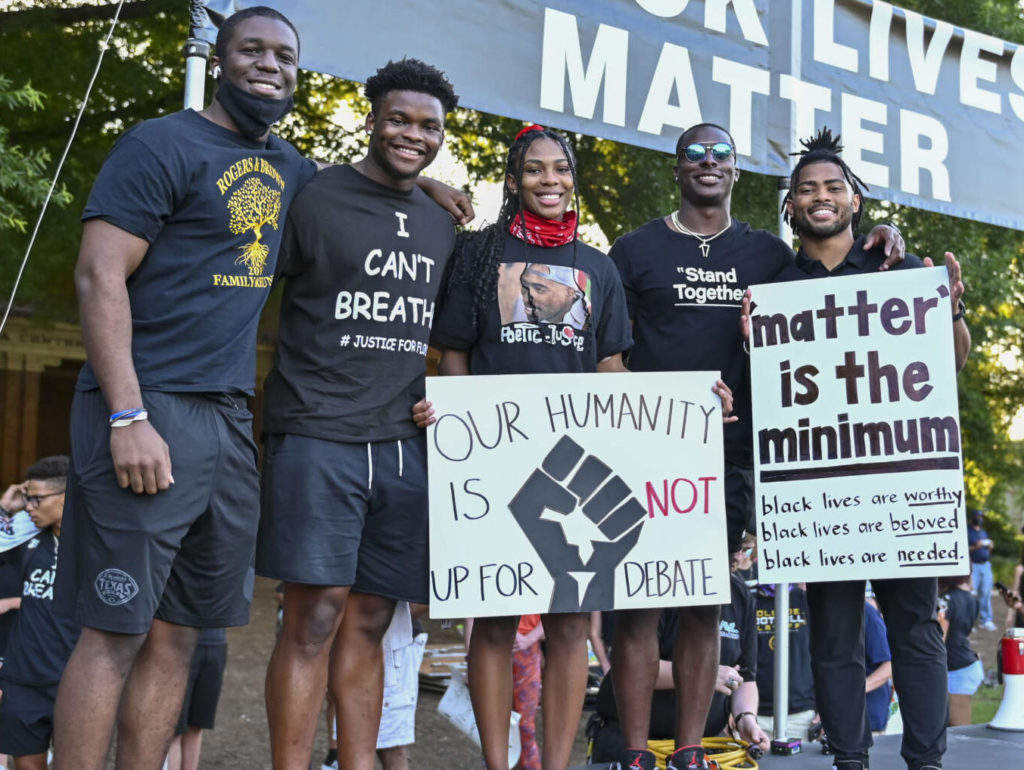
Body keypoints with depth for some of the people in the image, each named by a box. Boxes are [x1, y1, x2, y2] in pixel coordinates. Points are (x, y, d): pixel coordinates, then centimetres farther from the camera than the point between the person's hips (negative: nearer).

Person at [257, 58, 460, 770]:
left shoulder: (443, 227, 19)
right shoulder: (314, 198, 1)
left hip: (405, 443, 5)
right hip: (318, 435, -5)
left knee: (370, 621, 9)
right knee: (316, 615, -8)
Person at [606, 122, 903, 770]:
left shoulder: (767, 253, 13)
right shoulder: (637, 250, 5)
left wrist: (875, 246, 5)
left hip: (732, 452, 3)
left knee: (706, 606, 8)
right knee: (639, 602, -3)